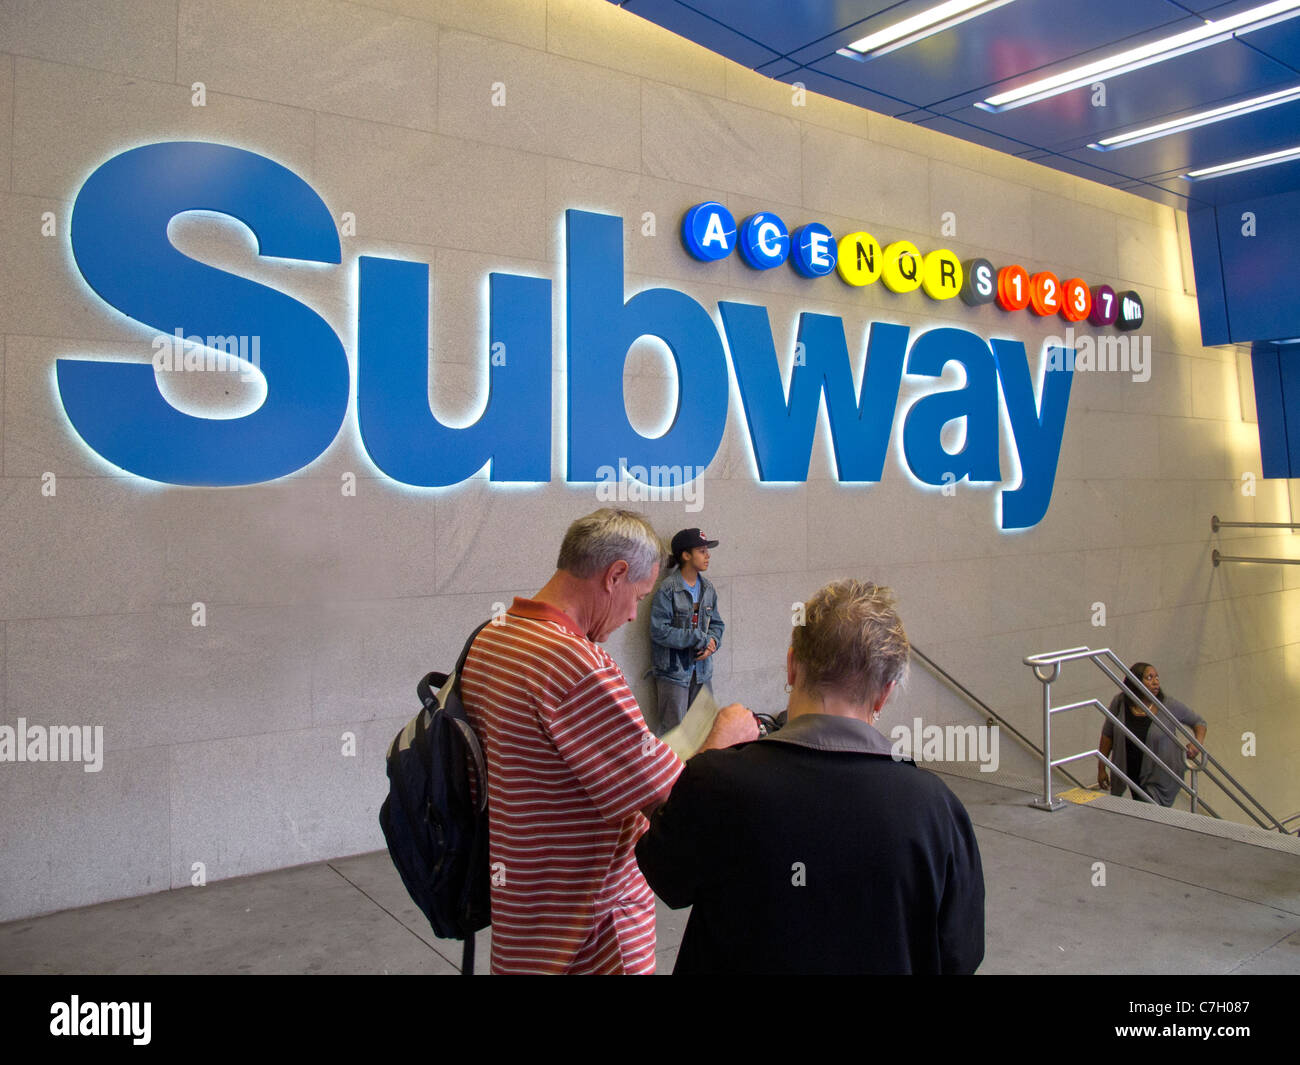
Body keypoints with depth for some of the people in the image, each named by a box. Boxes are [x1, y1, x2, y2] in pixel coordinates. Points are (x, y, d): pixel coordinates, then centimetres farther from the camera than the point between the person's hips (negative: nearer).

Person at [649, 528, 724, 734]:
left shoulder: (707, 588, 7)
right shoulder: (668, 589, -14)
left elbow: (716, 623, 16)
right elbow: (659, 631, -19)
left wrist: (712, 642, -7)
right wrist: (700, 639, -17)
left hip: (702, 670, 6)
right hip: (673, 671, -6)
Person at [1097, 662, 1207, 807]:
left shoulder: (1169, 705, -12)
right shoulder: (1119, 703, -9)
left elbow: (1198, 722, 4)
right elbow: (1107, 735, 1)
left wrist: (1197, 743, -16)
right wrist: (1101, 768, 3)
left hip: (1160, 779, -2)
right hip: (1131, 774, 2)